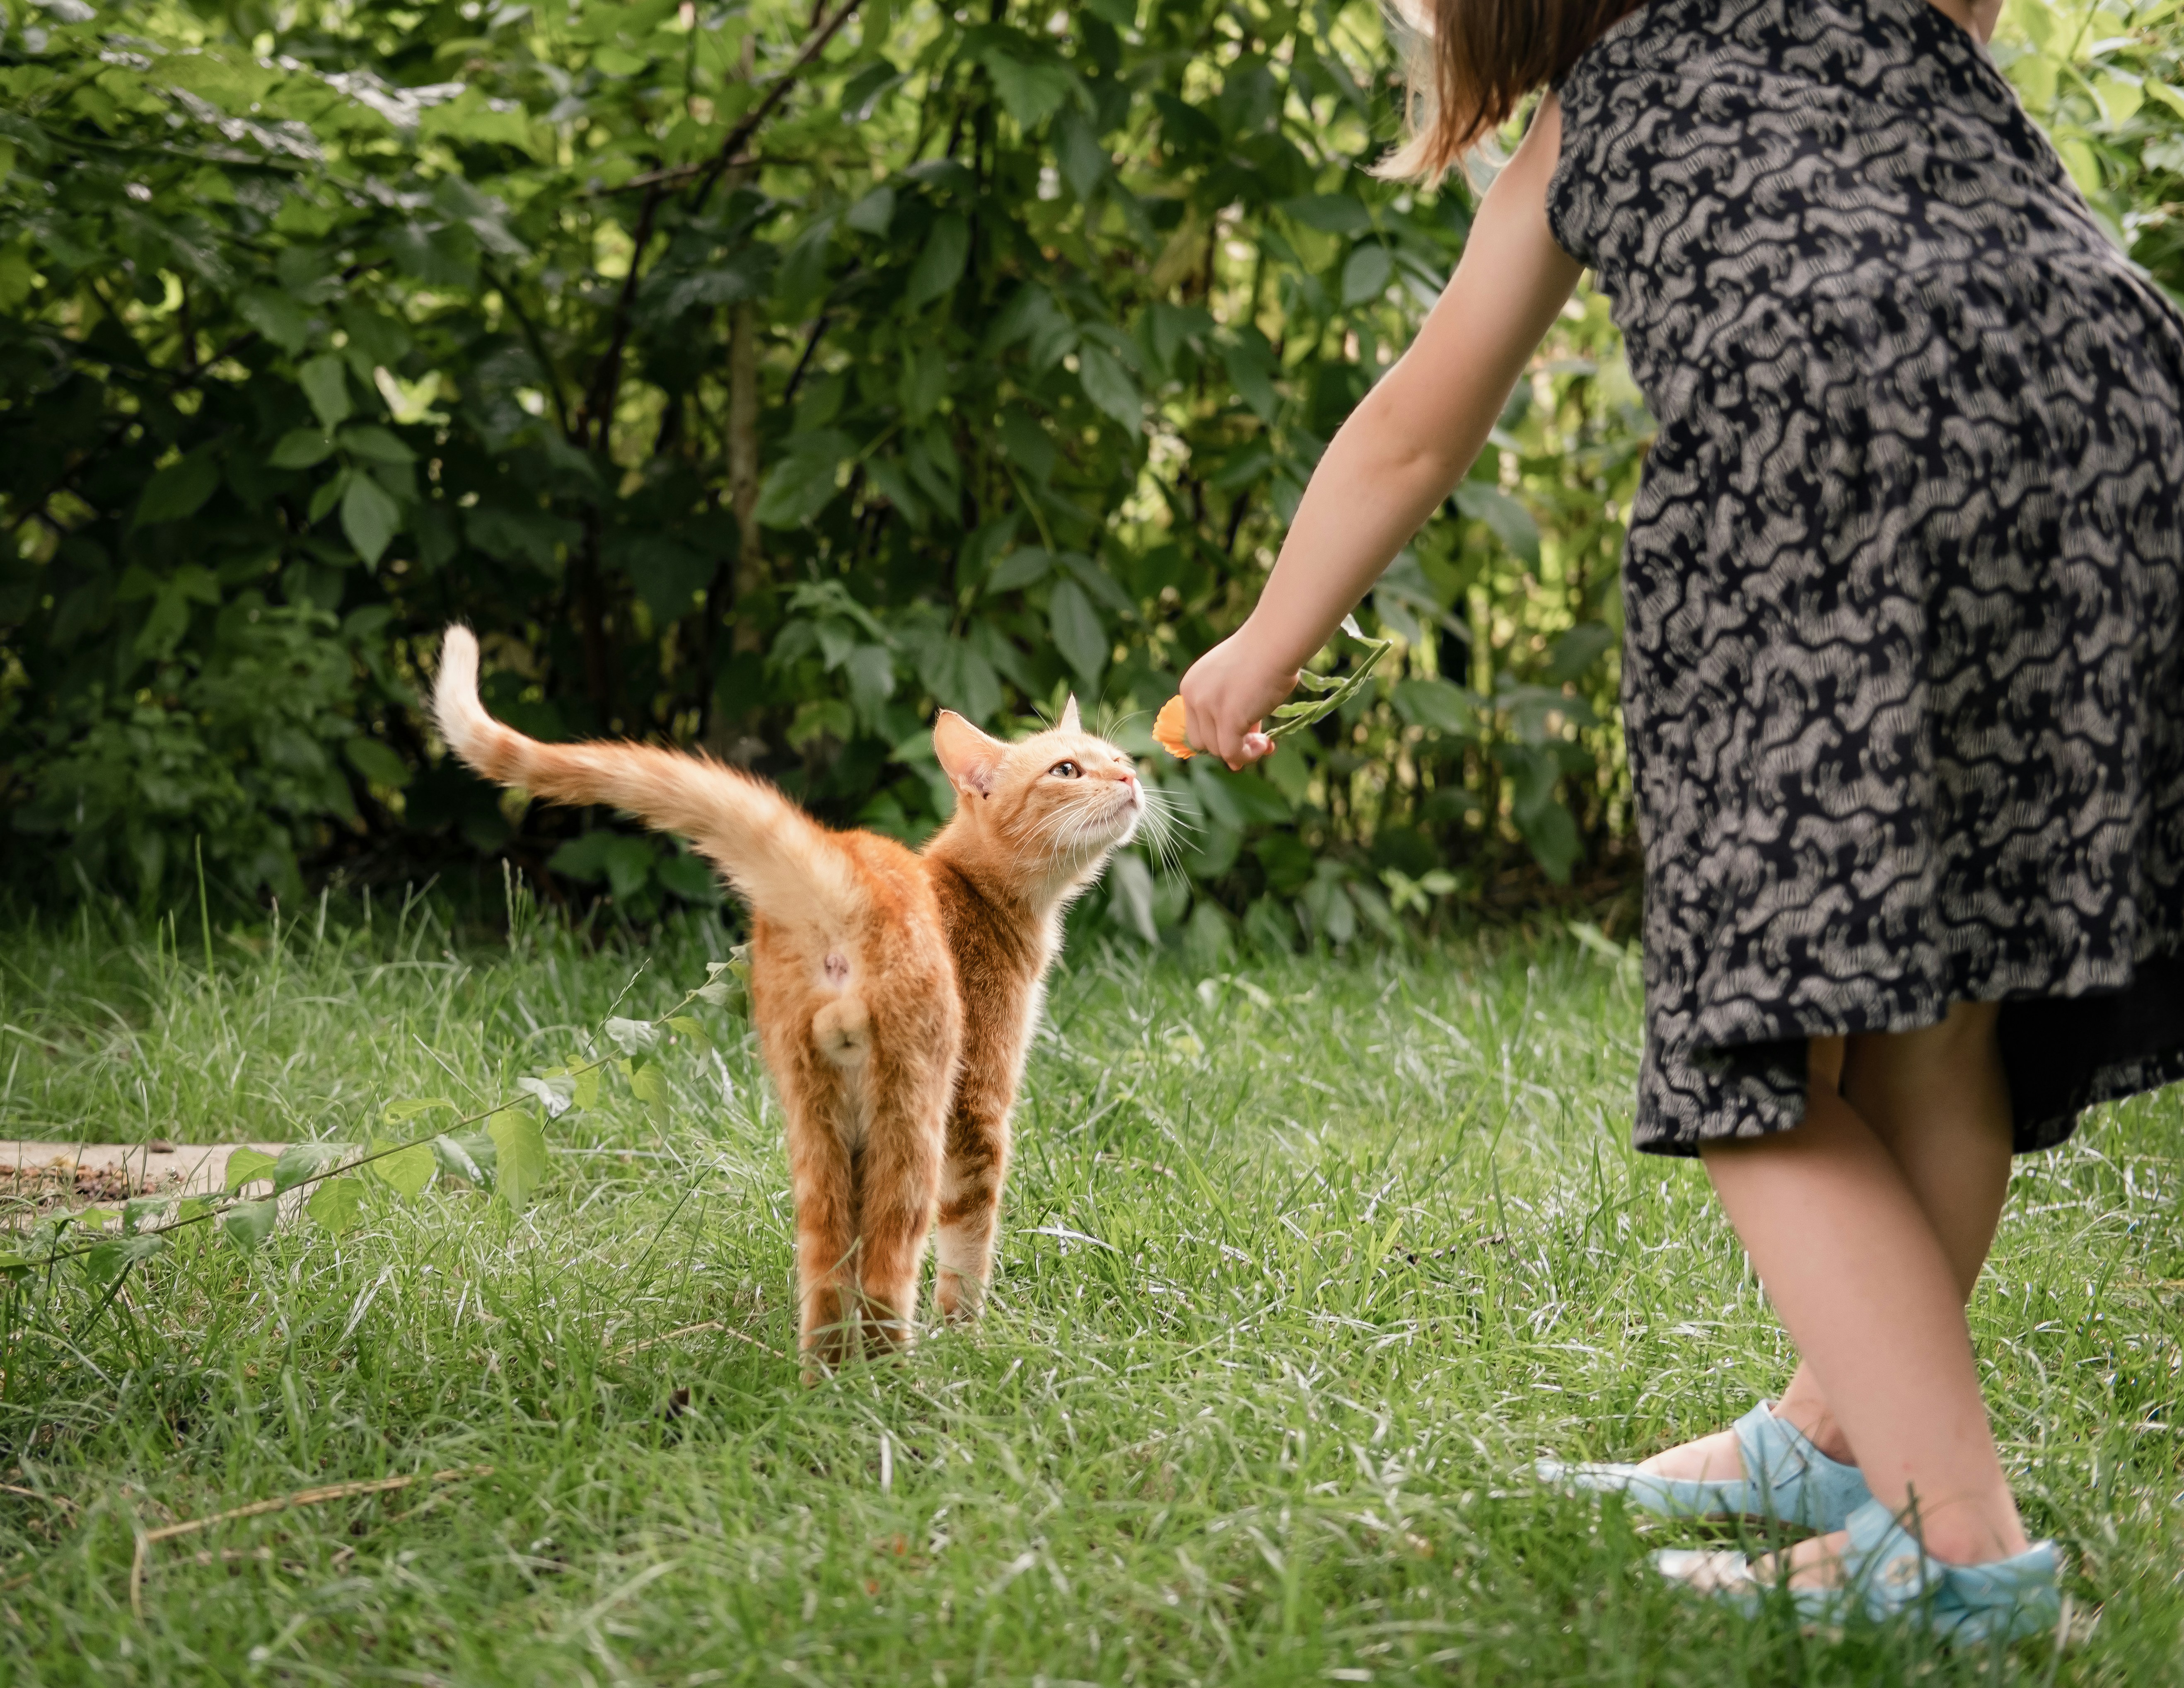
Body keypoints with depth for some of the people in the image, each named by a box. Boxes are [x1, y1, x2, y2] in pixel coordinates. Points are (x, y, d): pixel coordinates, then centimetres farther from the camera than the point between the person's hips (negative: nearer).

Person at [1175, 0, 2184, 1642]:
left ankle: (1961, 1535, -12)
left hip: (1800, 476, -3)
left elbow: (1413, 431, 37)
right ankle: (1841, 1431, 29)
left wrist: (1268, 648, 49)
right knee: (1937, 1010, 15)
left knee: (1770, 1050, 1)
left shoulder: (1577, 132, 28)